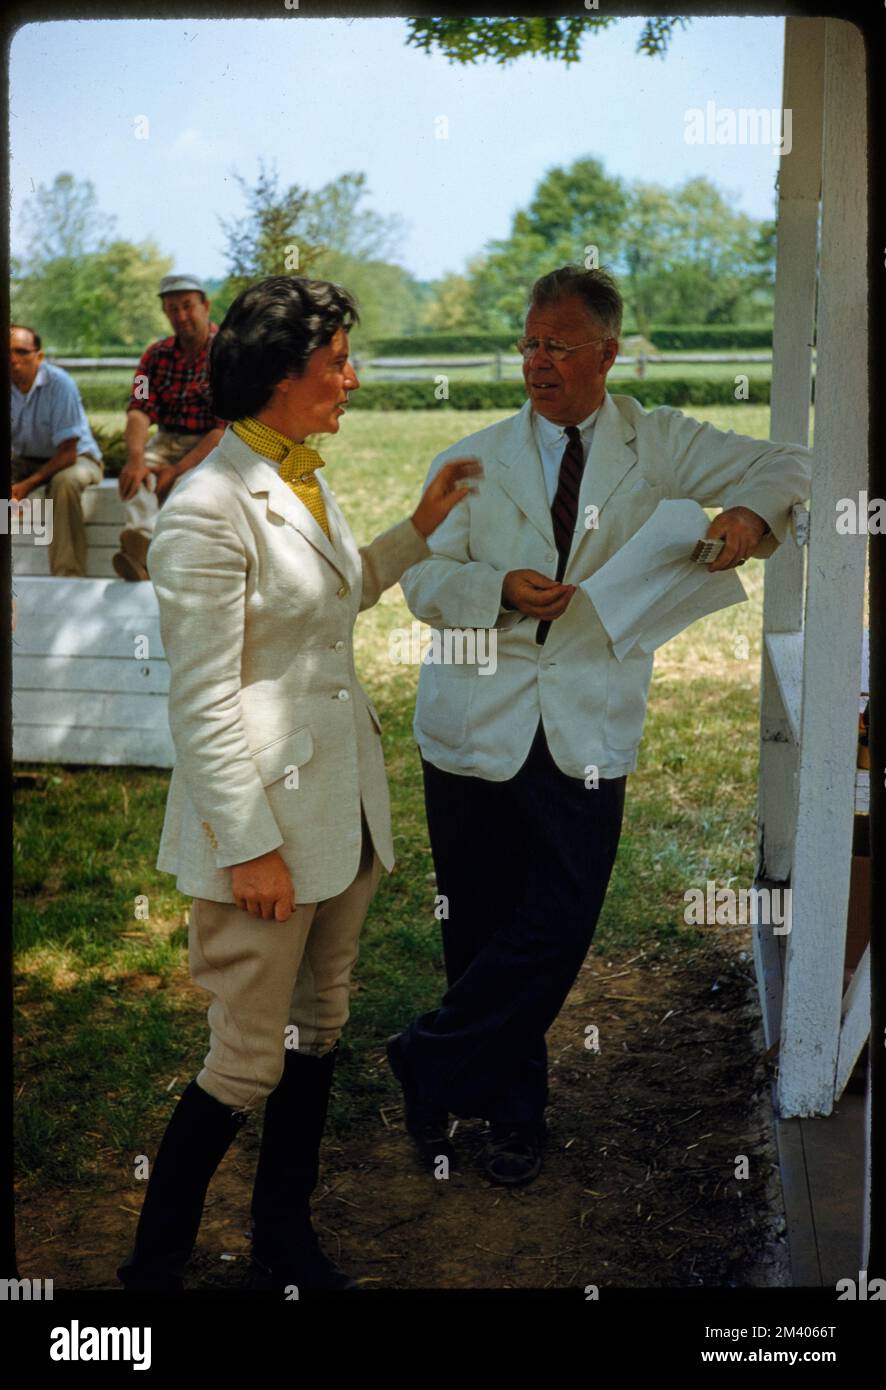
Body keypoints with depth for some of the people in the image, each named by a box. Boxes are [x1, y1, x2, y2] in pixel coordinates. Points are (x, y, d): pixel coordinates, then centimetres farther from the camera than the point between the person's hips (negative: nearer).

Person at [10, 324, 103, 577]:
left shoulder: (58, 383, -25)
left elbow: (67, 452, -23)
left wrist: (28, 485, -30)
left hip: (76, 457, -5)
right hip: (25, 460, 5)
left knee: (66, 481, -38)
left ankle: (68, 575, -32)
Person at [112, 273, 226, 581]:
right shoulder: (157, 354, 8)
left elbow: (228, 427, -14)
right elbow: (140, 410, -3)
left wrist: (179, 469, -22)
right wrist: (136, 458, -25)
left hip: (212, 448, -4)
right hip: (166, 442, 4)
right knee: (136, 476, -27)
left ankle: (141, 552, -46)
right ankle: (144, 538, -46)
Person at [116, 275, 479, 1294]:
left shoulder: (304, 481, 8)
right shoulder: (208, 509, -19)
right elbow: (202, 704, -19)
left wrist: (421, 525, 20)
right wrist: (249, 847, -19)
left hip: (342, 804, 9)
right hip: (263, 811, -9)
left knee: (318, 1029, 17)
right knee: (249, 1062, 1)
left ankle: (286, 1245, 34)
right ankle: (153, 1260, 21)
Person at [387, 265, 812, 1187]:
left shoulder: (656, 445, 7)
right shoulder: (472, 461, 8)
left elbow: (784, 465, 9)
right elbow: (422, 578, 3)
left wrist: (753, 513, -14)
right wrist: (501, 589, -16)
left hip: (589, 734, 0)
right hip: (475, 726, 1)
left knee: (558, 928, -5)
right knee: (478, 930, 7)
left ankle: (430, 1061, 16)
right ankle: (512, 1109, 26)